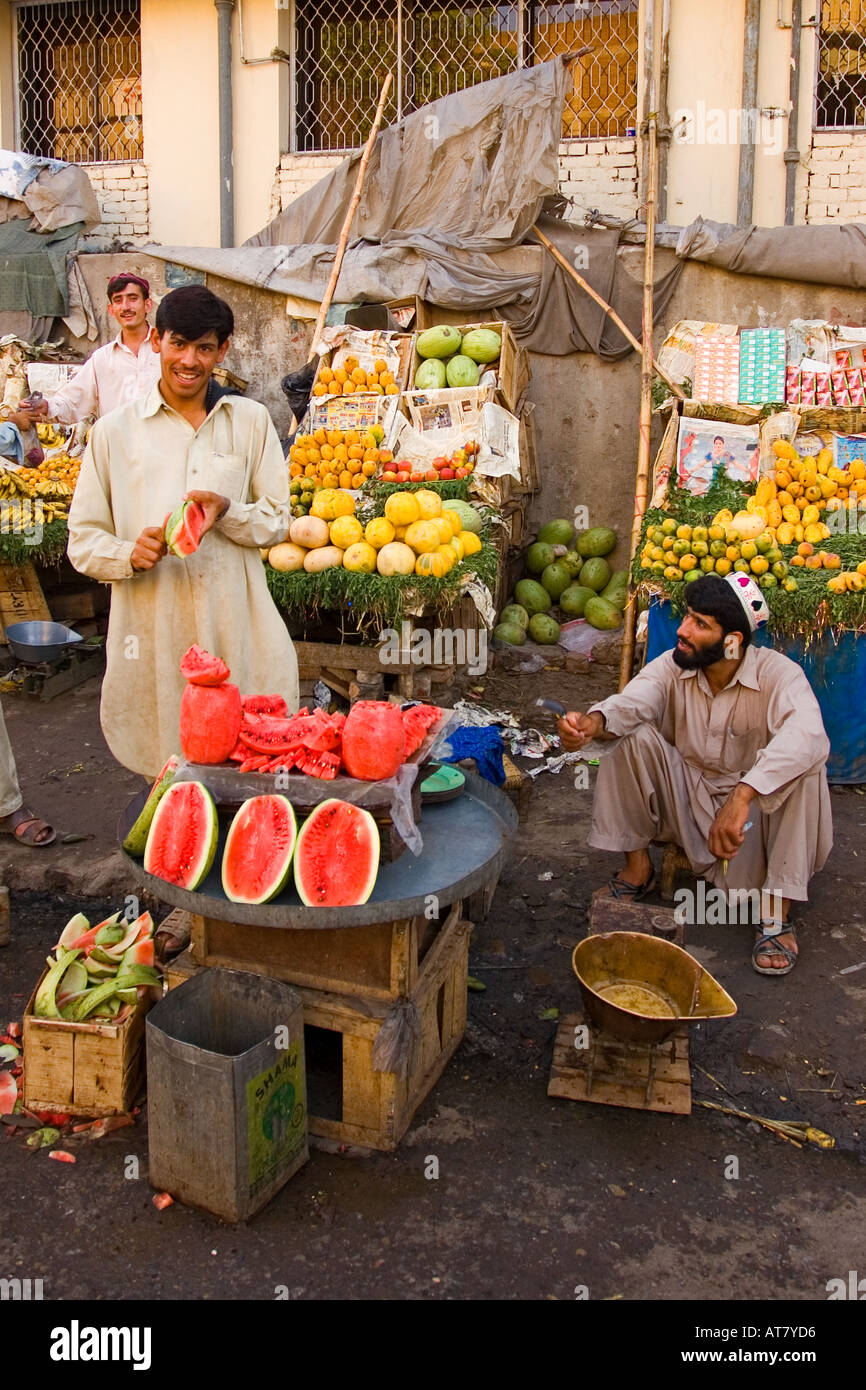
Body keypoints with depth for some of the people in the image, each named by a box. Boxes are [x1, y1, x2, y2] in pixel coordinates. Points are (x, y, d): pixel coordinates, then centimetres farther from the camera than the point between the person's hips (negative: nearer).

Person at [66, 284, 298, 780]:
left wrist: (227, 512, -10)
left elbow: (279, 521, 11)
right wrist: (131, 553, -15)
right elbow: (83, 540, 7)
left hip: (236, 623, 1)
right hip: (150, 628, -1)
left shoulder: (251, 421, 10)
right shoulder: (115, 431, 7)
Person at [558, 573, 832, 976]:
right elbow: (632, 701, -28)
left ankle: (776, 913, -23)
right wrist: (594, 722, -53)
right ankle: (637, 867, -5)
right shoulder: (672, 667, -9)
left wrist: (741, 797, -53)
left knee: (805, 765, -31)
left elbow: (807, 735, -41)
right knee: (636, 735, -20)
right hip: (686, 802, 3)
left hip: (756, 809, -2)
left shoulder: (777, 674, -21)